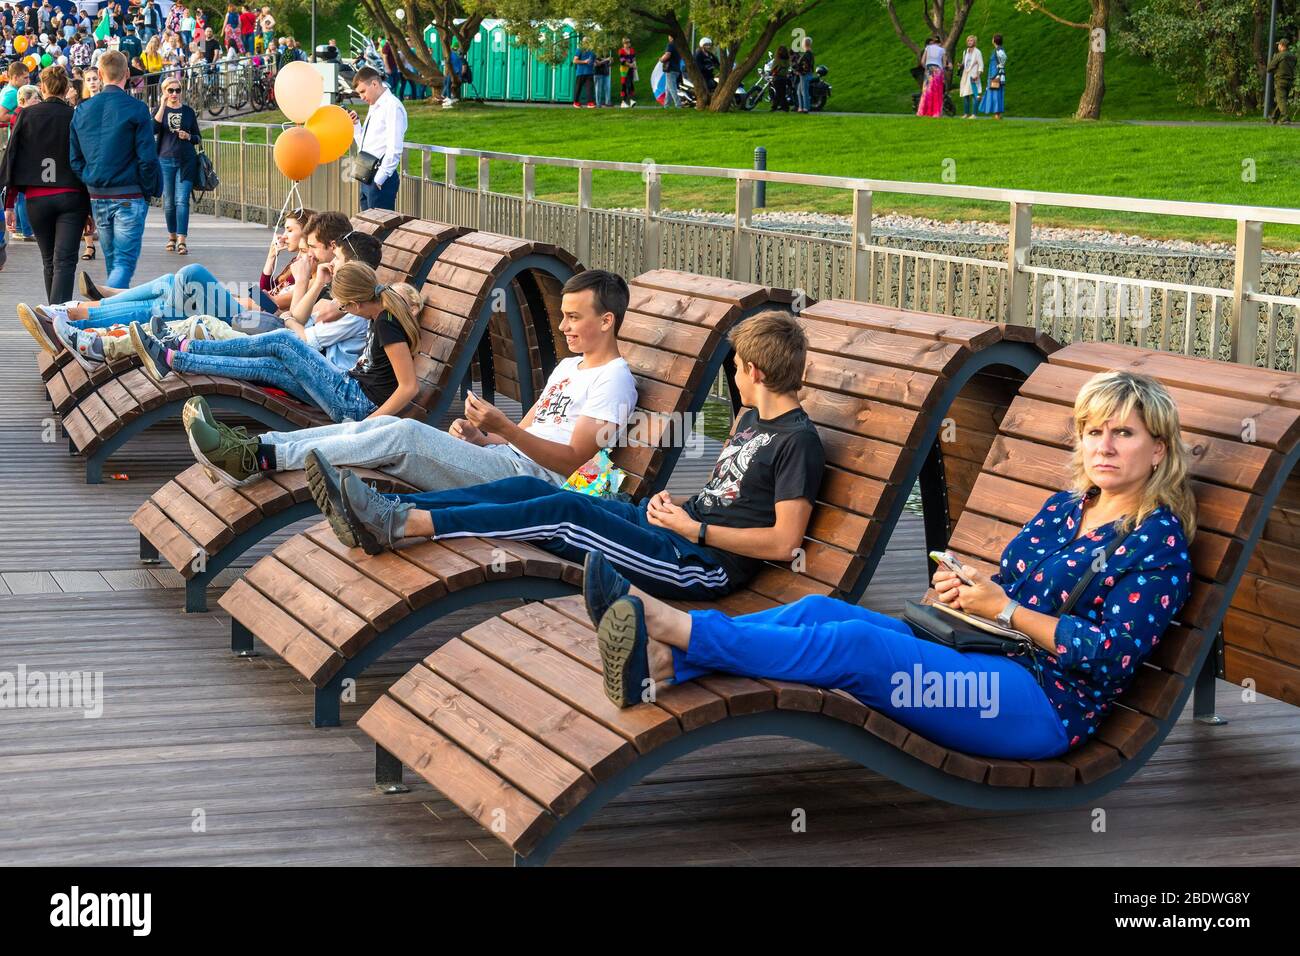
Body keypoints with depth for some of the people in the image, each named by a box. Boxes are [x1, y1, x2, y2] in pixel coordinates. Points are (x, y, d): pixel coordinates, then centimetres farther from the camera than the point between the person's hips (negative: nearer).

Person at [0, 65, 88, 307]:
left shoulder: (27, 115, 2)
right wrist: (90, 207, 6)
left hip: (37, 198, 2)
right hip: (72, 195, -2)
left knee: (49, 260, 17)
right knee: (65, 260, -7)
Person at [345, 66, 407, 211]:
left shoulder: (392, 107, -12)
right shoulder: (374, 107, 17)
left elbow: (394, 149, -19)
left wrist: (379, 179, -19)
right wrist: (355, 125, 7)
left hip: (381, 179, -9)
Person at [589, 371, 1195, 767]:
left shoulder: (1160, 541, -4)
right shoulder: (1063, 508, 20)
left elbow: (1113, 655, -13)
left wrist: (1005, 608, -11)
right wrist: (963, 589, -1)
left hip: (1046, 704, -7)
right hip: (980, 663, 7)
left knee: (854, 642, -28)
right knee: (821, 609, -17)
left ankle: (675, 629, -34)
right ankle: (661, 661, -35)